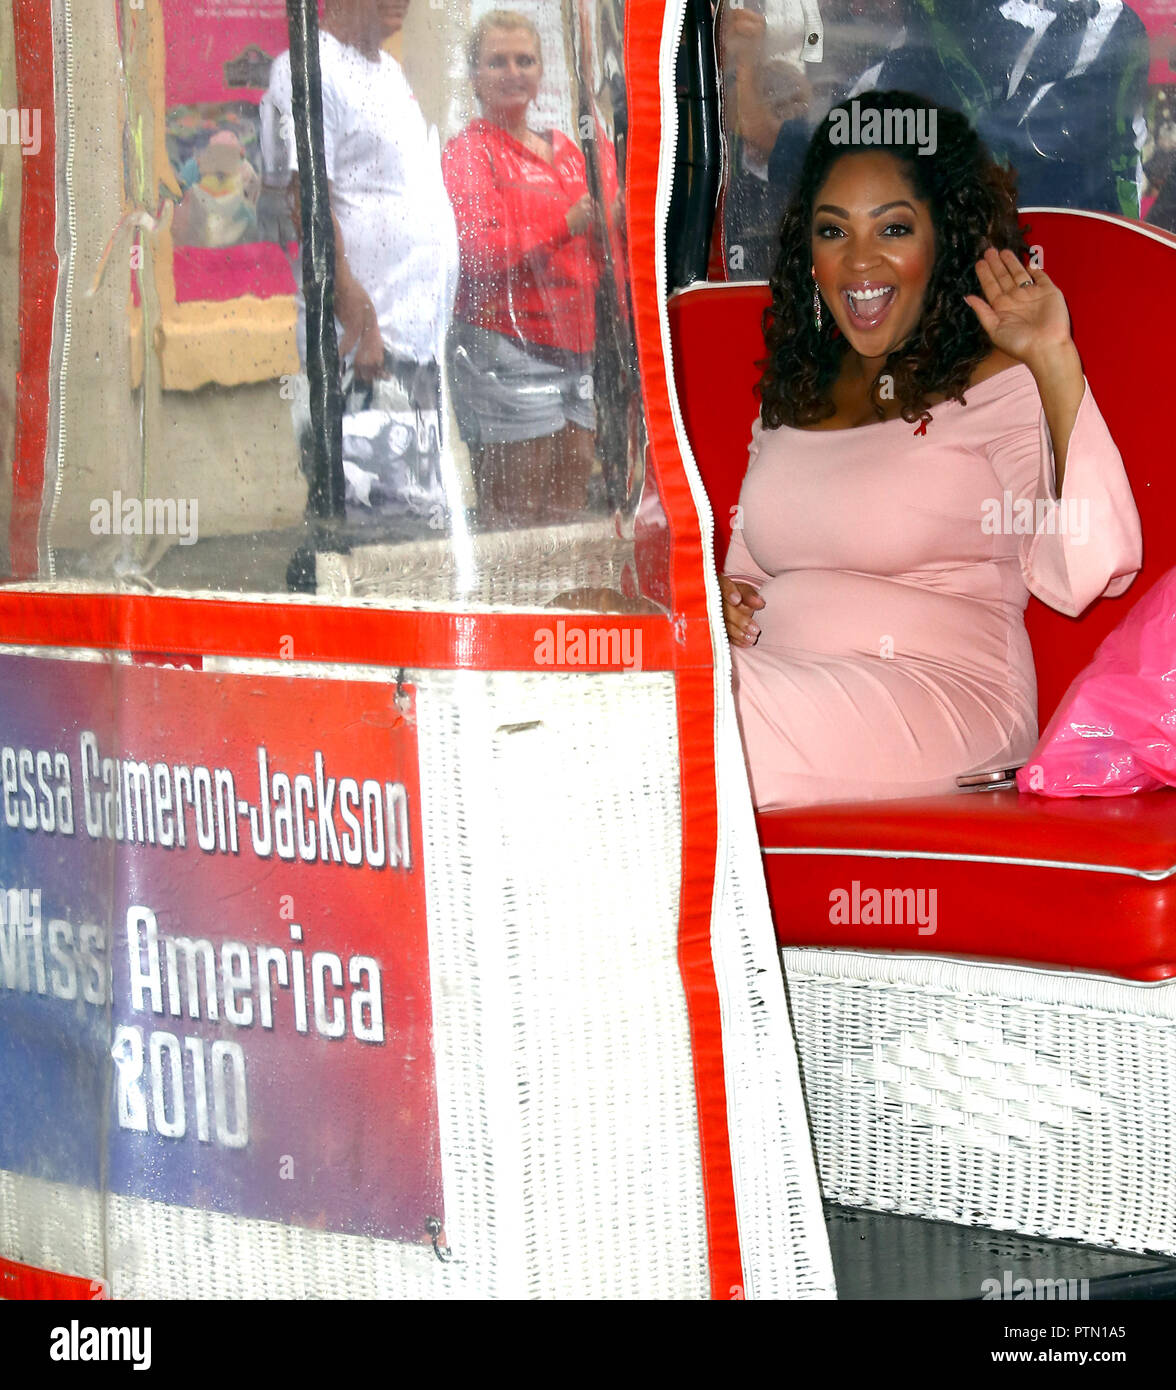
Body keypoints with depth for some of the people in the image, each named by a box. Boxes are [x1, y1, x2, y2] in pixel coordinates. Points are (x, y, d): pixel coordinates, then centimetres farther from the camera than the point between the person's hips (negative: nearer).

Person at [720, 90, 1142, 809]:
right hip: (775, 681, 6)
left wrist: (1055, 363, -20)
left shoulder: (996, 385, 0)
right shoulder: (792, 396, 21)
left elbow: (1081, 575, -17)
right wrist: (719, 602, 6)